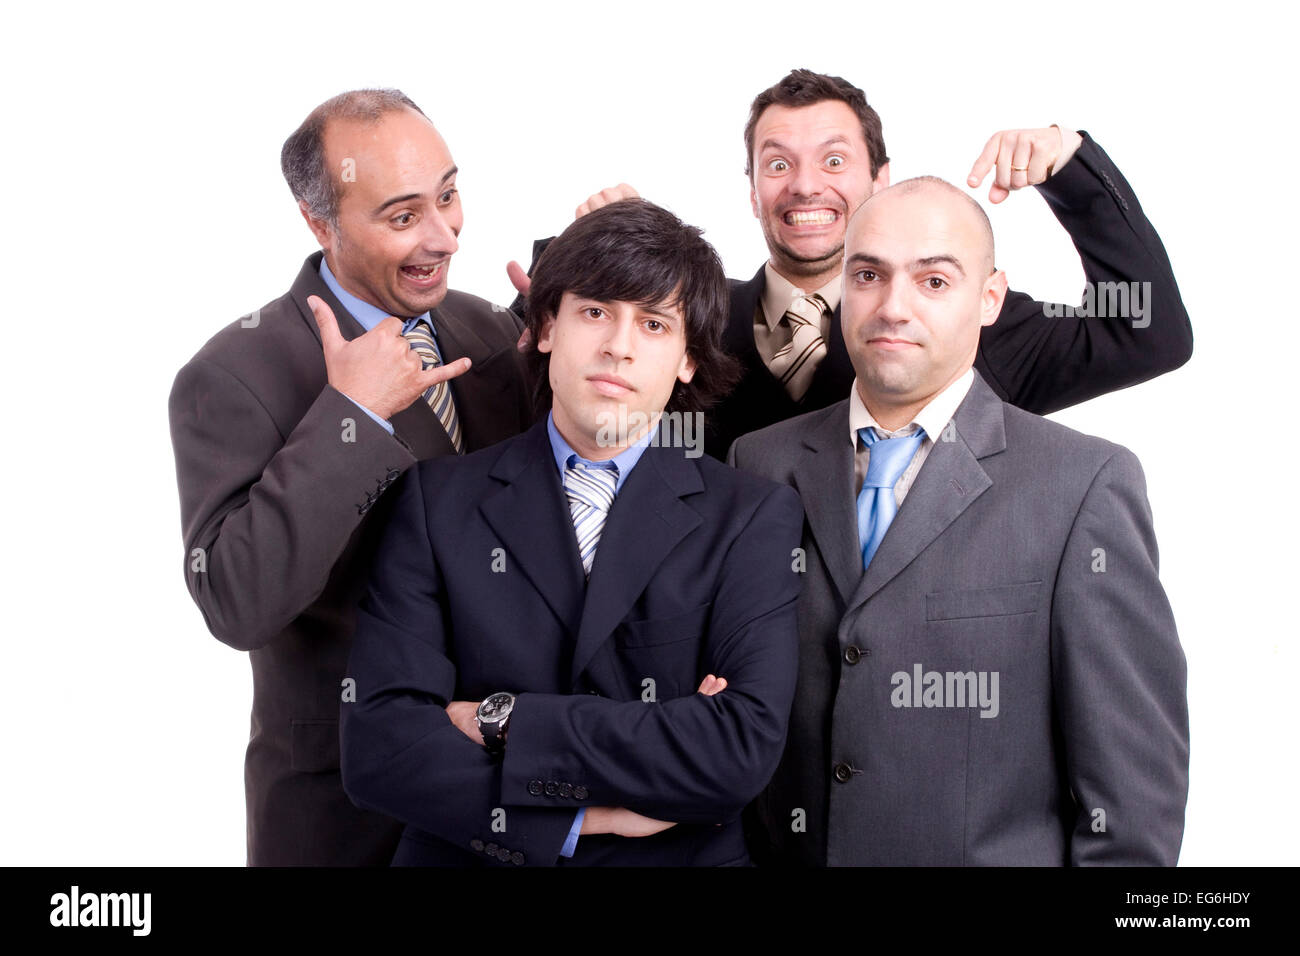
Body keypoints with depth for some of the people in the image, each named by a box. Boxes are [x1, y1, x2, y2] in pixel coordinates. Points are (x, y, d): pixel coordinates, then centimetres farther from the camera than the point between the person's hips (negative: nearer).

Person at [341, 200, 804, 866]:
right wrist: (588, 814, -13)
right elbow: (376, 744, -6)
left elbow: (744, 748, -12)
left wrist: (504, 721, -10)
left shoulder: (756, 518, 1)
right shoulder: (438, 501, 3)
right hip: (470, 859, 1)